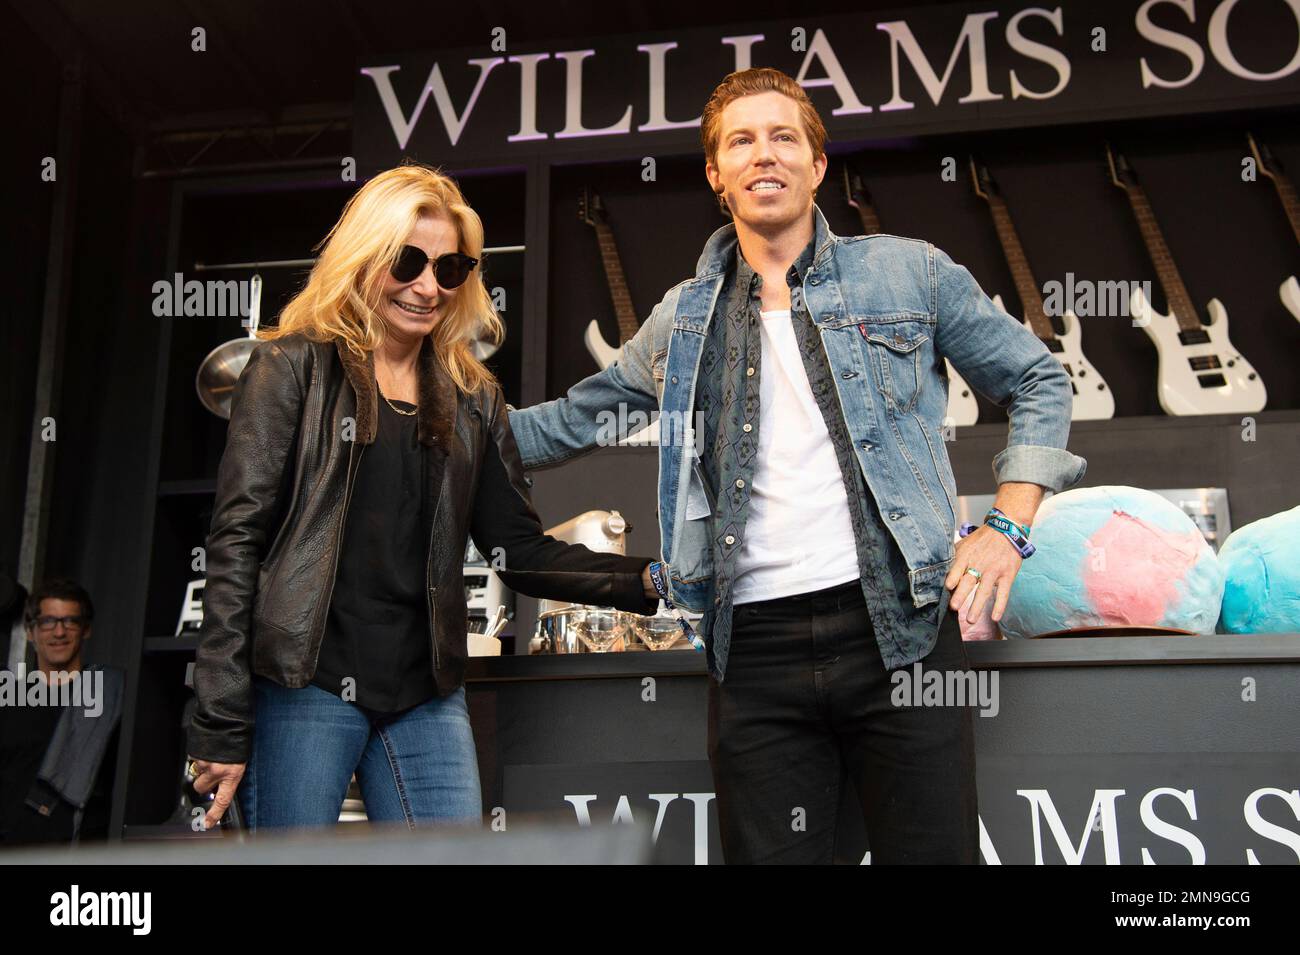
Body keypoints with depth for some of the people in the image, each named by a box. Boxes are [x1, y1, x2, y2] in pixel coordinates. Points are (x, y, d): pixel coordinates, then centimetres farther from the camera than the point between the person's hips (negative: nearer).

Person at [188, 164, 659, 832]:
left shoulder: (471, 396, 13)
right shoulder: (295, 366, 0)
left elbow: (518, 548, 12)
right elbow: (237, 538, -6)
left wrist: (645, 581, -3)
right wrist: (221, 724, -11)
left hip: (426, 697, 4)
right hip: (305, 687, -4)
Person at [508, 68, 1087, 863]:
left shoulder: (909, 274, 7)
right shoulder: (684, 320, 14)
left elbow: (1038, 381, 13)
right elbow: (570, 422, 23)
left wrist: (1008, 527, 2)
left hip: (897, 625, -2)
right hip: (755, 645, 2)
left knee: (934, 851, 3)